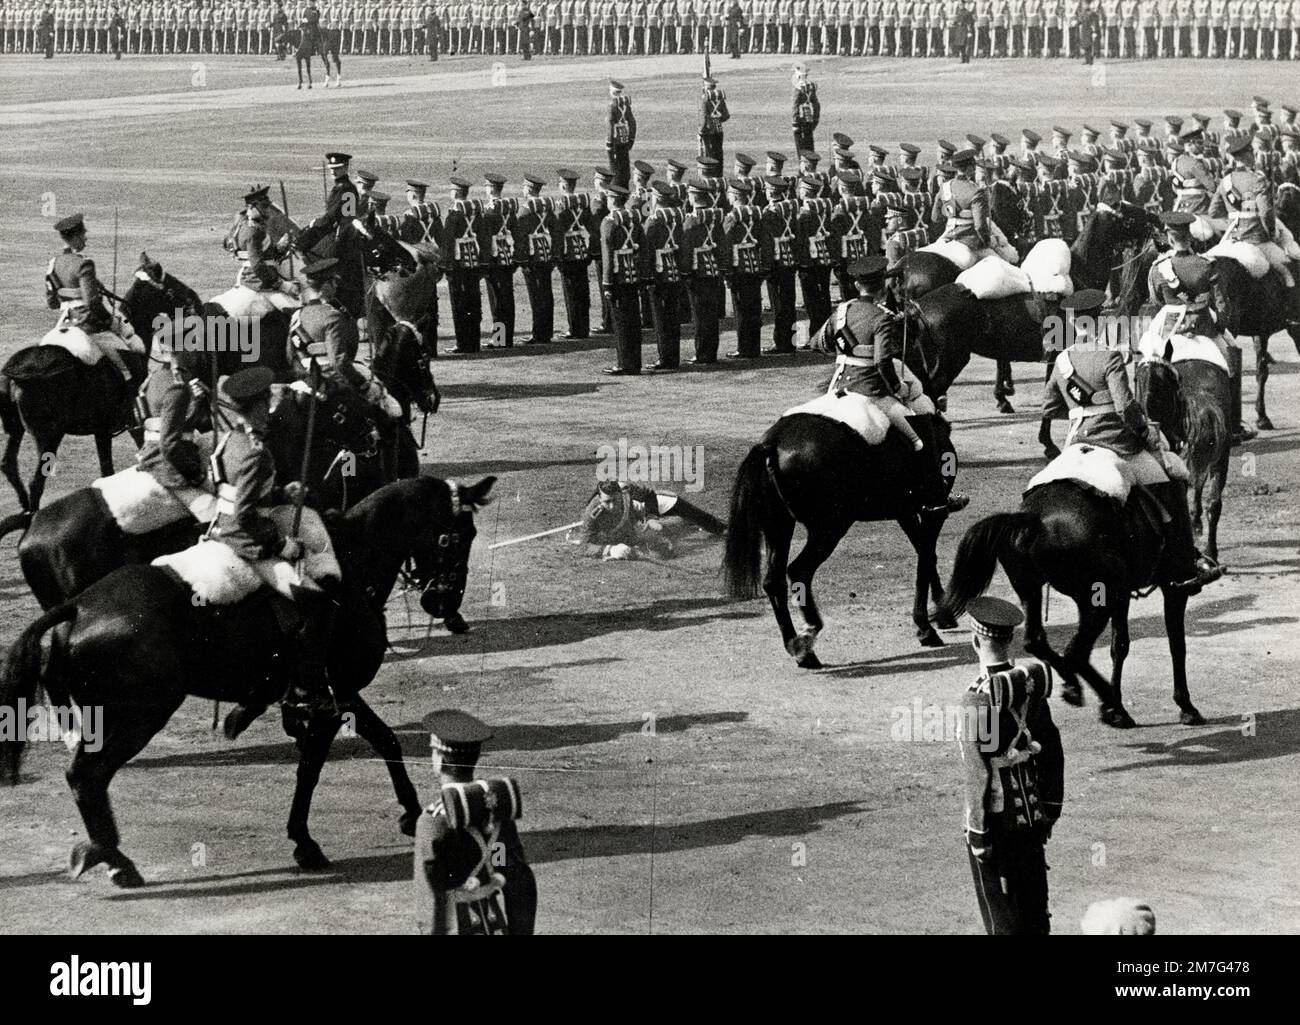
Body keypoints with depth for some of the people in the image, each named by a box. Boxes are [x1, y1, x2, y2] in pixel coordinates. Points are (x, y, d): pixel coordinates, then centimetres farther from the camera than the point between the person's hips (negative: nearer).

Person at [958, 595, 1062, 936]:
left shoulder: (978, 699, -21)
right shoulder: (1031, 686, 1)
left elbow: (978, 773, -21)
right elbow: (1053, 755, 9)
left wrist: (978, 833, -14)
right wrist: (1049, 810, 19)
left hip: (996, 822, -7)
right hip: (1031, 816, 7)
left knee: (1001, 915, 3)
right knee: (1034, 907, 16)